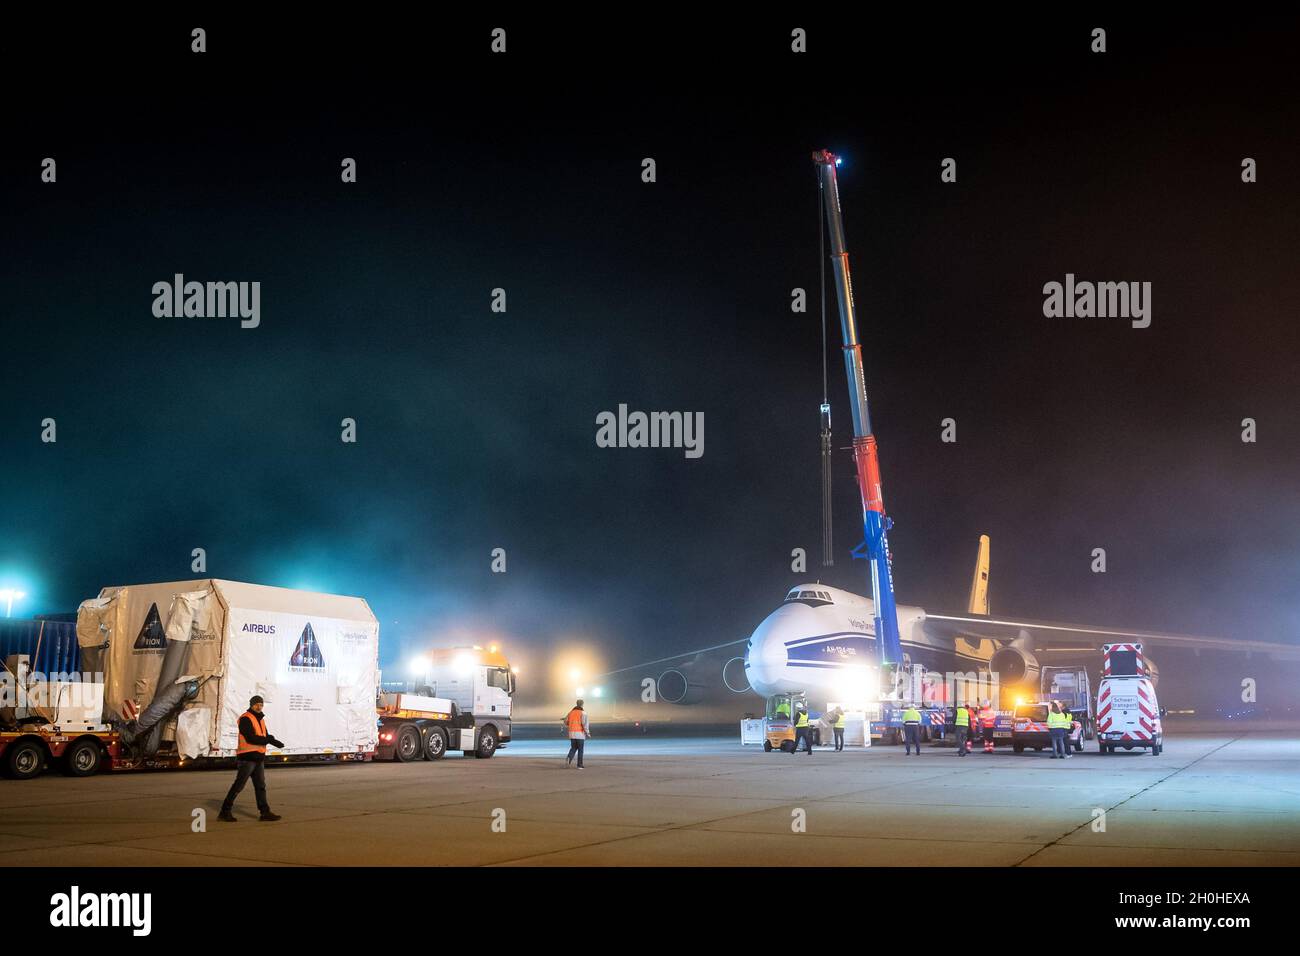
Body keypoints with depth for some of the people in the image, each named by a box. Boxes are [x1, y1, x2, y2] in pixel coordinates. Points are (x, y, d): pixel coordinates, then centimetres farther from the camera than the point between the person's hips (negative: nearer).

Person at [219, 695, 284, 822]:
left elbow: (265, 737, 12)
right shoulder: (245, 719, -11)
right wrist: (269, 740, -16)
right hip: (247, 758, -9)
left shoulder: (260, 719, 17)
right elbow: (251, 738, -21)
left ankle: (265, 812, 14)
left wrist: (274, 741, -9)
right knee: (238, 785, -5)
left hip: (258, 758, 9)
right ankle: (225, 811, 1)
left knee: (260, 786, 10)